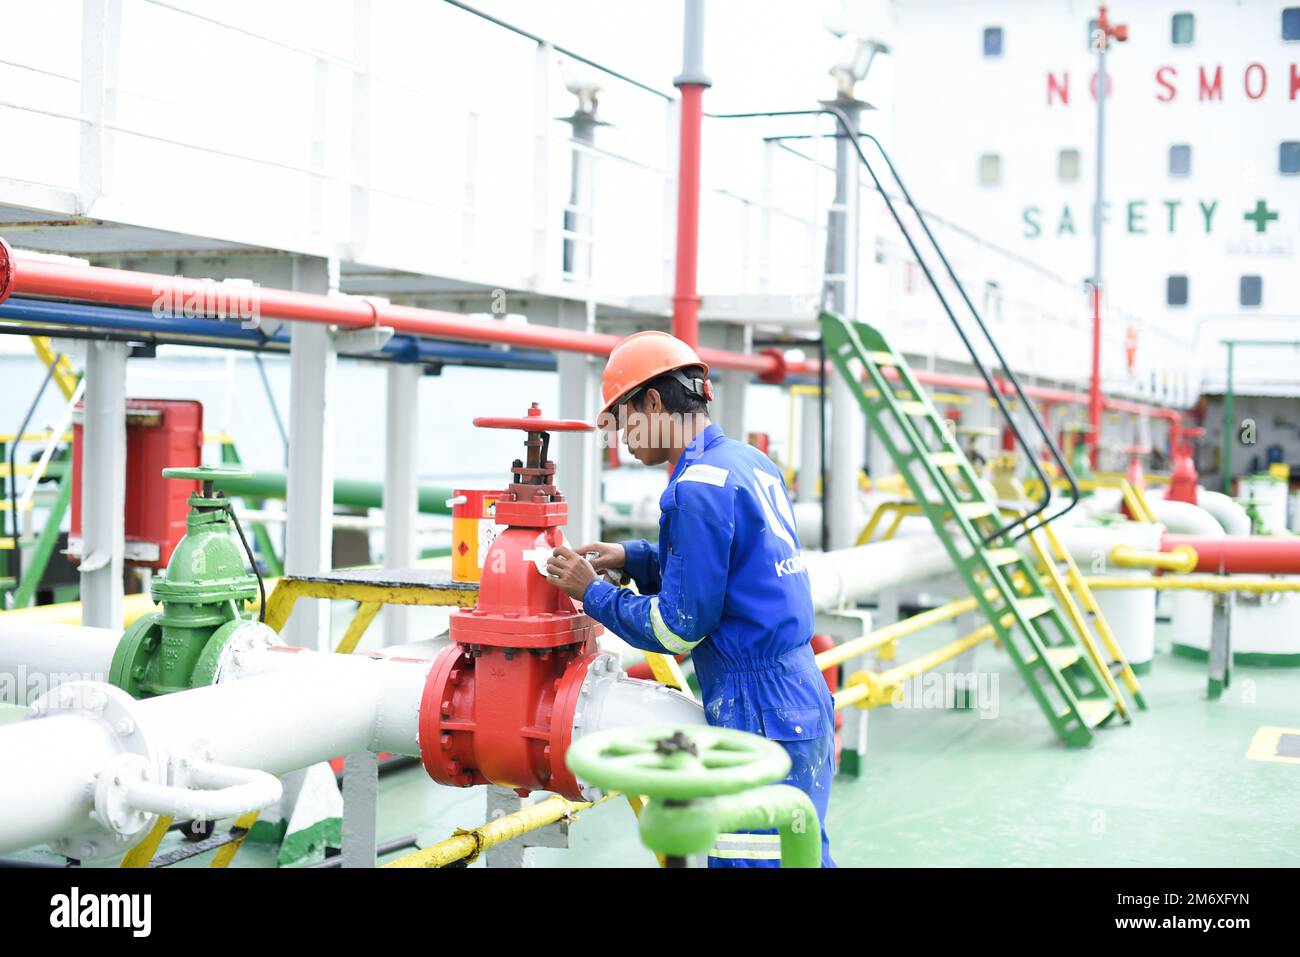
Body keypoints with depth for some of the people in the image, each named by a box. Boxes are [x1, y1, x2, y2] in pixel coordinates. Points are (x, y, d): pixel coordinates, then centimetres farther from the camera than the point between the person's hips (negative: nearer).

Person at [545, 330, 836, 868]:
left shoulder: (698, 486, -17)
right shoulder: (753, 463, 11)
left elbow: (678, 627, -14)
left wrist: (592, 593, -1)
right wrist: (630, 557, 16)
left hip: (758, 716, -10)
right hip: (802, 698, 10)